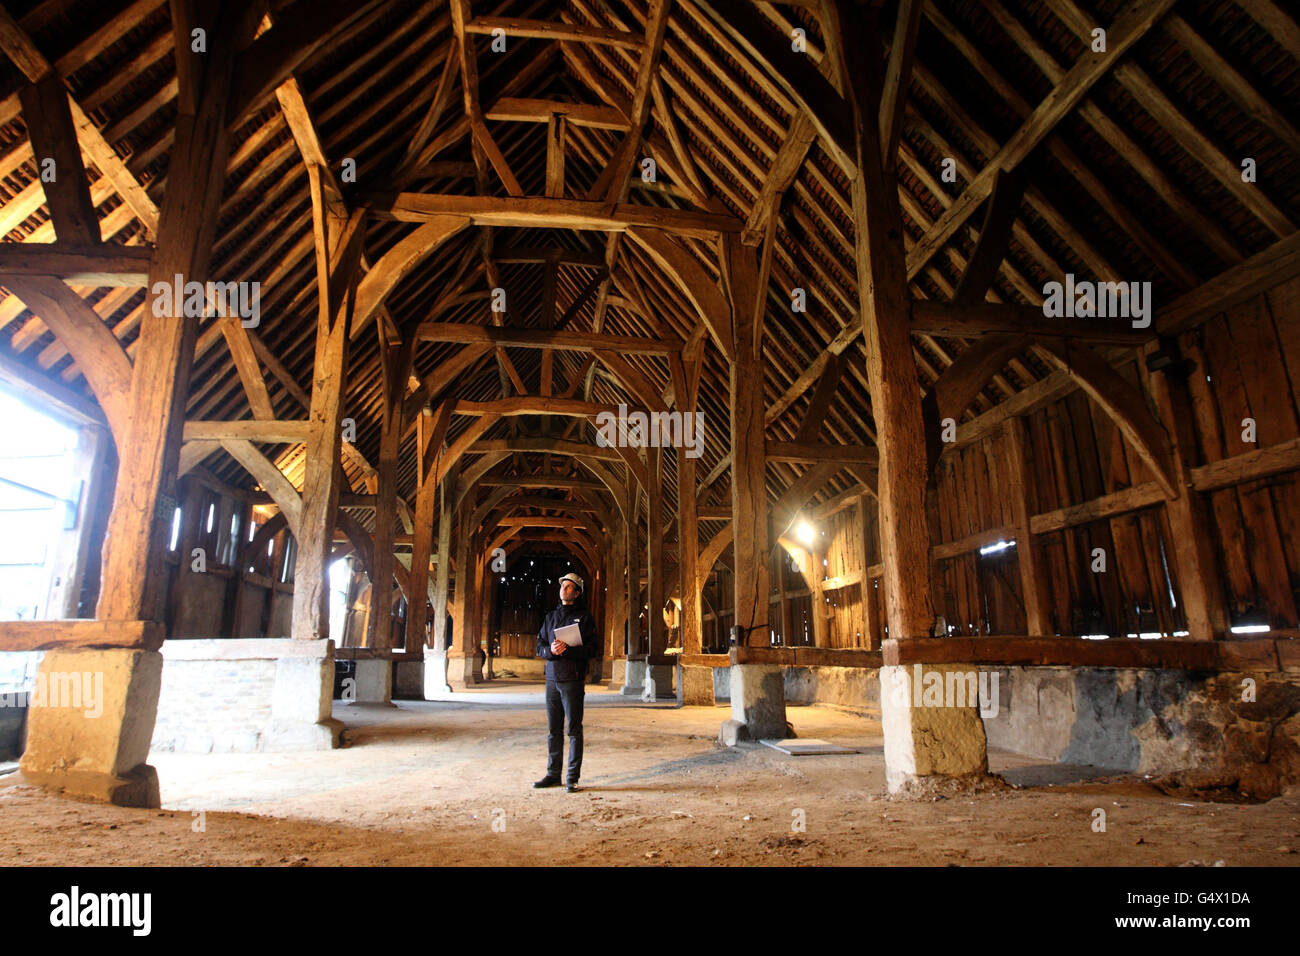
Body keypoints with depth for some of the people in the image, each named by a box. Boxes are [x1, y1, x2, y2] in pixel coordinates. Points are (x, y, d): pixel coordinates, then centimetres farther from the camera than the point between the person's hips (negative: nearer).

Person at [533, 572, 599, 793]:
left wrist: (567, 650, -19)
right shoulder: (550, 617, 15)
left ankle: (573, 778, 5)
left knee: (574, 730, -1)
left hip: (573, 680, -5)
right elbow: (539, 647, 13)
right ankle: (553, 774, 21)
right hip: (552, 679, 5)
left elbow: (594, 648, -7)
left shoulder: (584, 617, 0)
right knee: (553, 730, 11)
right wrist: (551, 650, -10)